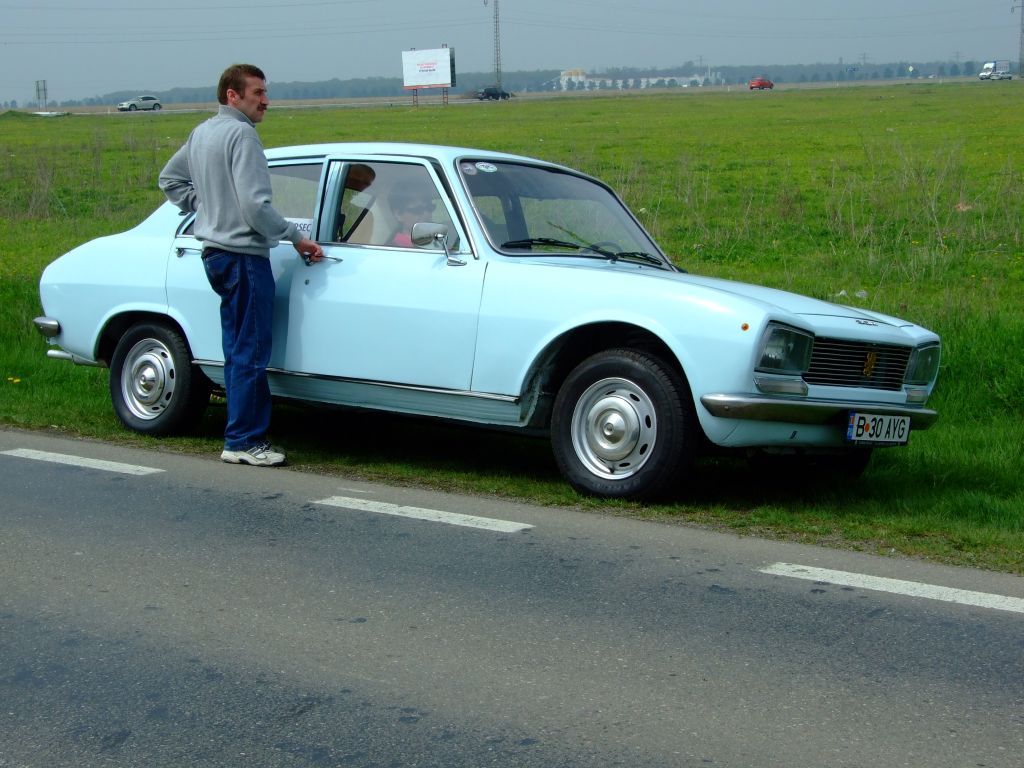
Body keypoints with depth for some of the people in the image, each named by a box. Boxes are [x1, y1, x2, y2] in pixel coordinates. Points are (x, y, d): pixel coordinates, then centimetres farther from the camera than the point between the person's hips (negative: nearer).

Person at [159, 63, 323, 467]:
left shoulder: (201, 132, 13)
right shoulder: (241, 134, -16)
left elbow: (170, 179, 25)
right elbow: (255, 205, -22)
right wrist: (296, 238, -12)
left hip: (214, 251, 10)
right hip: (242, 255, -10)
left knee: (238, 349, 15)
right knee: (250, 352, -4)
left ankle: (243, 435, 21)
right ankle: (243, 441, 0)